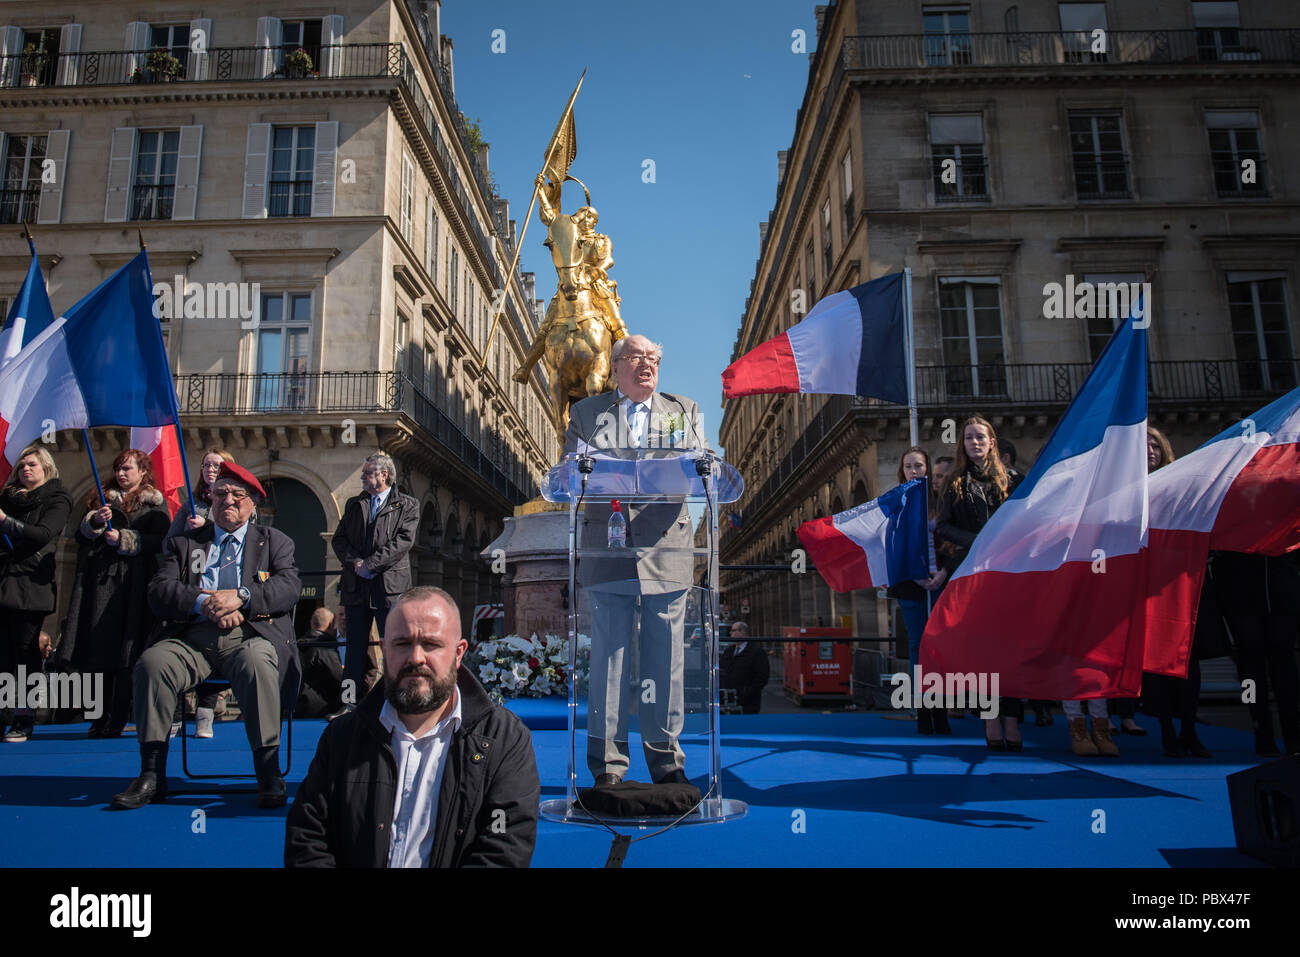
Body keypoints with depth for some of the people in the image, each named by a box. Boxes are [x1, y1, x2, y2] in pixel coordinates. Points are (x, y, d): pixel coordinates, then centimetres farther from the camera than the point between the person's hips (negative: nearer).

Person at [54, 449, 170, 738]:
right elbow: (80, 536, 13)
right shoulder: (102, 498, 20)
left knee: (127, 650, -5)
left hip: (134, 583, -3)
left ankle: (116, 719, 0)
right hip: (100, 582, 3)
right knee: (100, 647, 1)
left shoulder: (155, 503, 8)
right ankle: (101, 718, 8)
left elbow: (160, 541, -4)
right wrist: (95, 522, -6)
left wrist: (123, 539, -10)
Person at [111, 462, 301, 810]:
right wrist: (204, 602, -11)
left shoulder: (274, 541, 20)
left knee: (257, 664, -36)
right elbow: (159, 591, 8)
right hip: (192, 637, 2)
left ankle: (269, 775, -28)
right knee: (151, 663, -28)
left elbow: (290, 586, 2)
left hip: (251, 635, -2)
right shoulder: (183, 543, 24)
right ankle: (151, 776, -17)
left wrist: (241, 596, -15)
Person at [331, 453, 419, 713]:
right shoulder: (354, 504, 18)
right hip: (356, 587, 4)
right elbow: (339, 539, 12)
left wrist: (369, 564, -14)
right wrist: (355, 563, -7)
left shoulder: (407, 505, 4)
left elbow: (403, 541, -8)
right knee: (355, 646, 6)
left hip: (390, 586, -4)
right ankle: (350, 702, 11)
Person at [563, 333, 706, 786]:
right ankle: (607, 764, 12)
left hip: (666, 550, 1)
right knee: (608, 657, 2)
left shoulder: (684, 410, 17)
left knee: (665, 659, 5)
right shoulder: (586, 413, 14)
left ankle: (666, 761, 17)